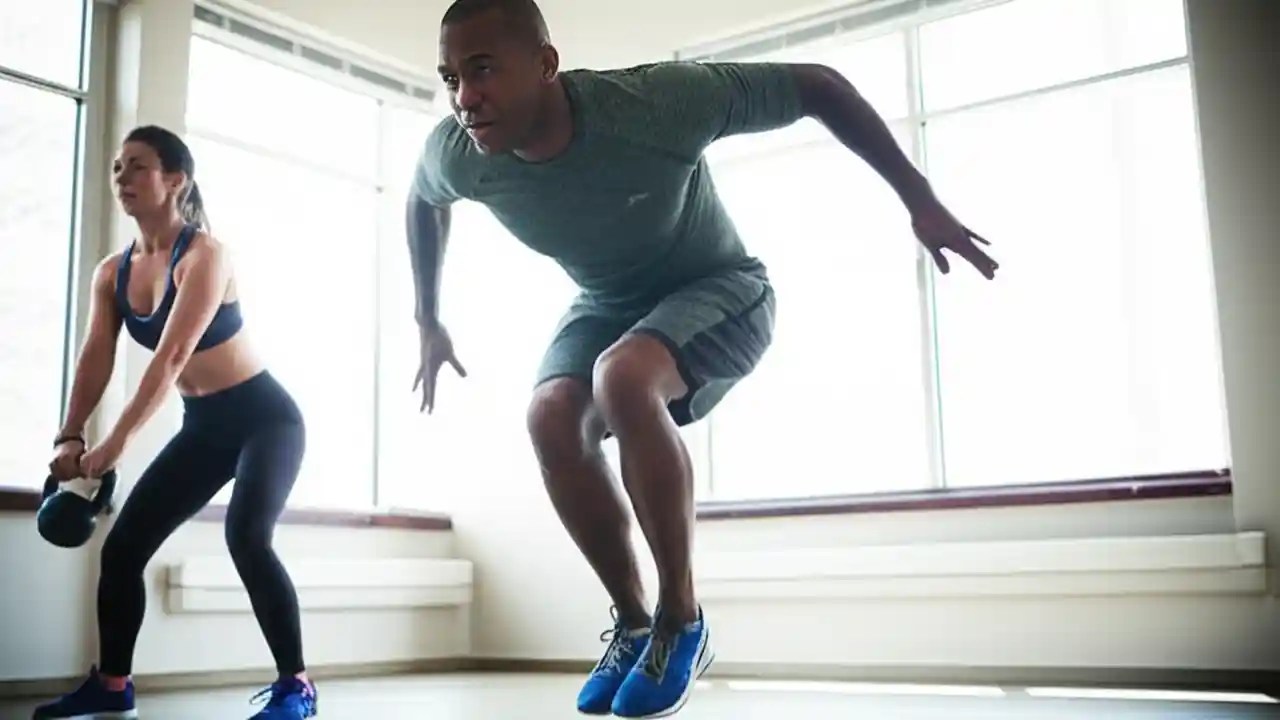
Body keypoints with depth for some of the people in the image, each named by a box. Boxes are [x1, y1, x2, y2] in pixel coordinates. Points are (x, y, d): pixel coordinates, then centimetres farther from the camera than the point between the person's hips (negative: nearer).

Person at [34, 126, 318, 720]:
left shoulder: (205, 255, -20)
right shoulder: (112, 273, 3)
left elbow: (172, 357, -29)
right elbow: (95, 358, -6)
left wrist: (116, 442, -35)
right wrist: (69, 438, -21)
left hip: (265, 418, -8)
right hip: (203, 426, 8)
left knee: (246, 537, -27)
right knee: (123, 545, 5)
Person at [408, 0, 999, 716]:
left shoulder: (656, 101, -36)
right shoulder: (455, 154, -21)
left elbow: (819, 84, -24)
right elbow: (423, 204, 6)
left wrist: (921, 200, -23)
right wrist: (430, 322, 10)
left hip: (718, 289, -5)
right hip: (606, 305, 5)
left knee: (622, 378, -35)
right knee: (552, 418, -24)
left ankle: (683, 622, -18)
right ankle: (633, 622, -3)